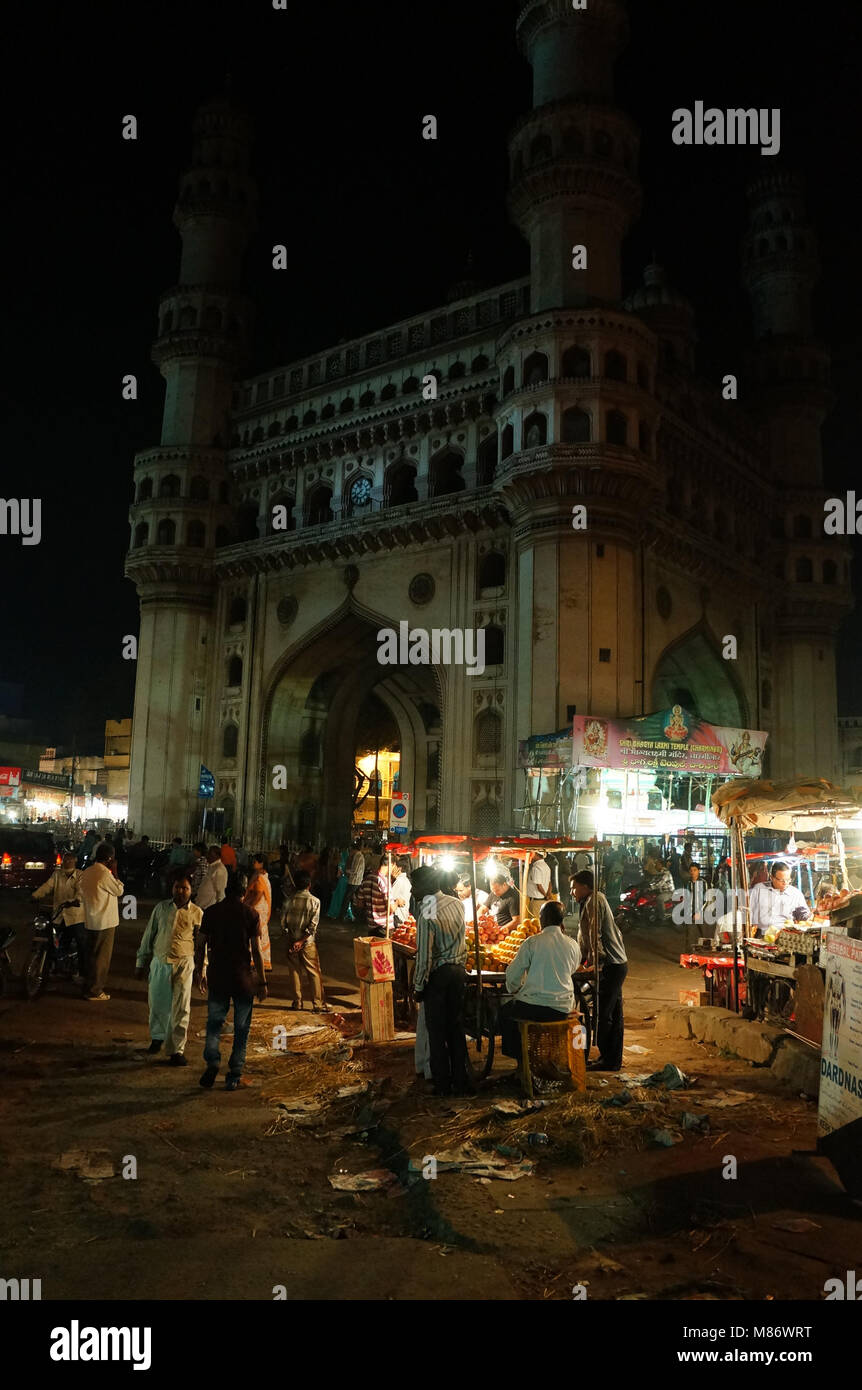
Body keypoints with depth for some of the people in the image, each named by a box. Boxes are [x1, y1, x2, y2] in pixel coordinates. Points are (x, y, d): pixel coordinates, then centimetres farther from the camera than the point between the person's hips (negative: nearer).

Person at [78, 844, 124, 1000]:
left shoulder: (86, 873, 7)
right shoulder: (104, 874, -20)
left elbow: (81, 895, 15)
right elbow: (119, 891, -10)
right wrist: (113, 872, -6)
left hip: (91, 921, 9)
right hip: (105, 922, -9)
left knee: (92, 954, 18)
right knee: (101, 957, 0)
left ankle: (90, 987, 27)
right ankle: (94, 991, 6)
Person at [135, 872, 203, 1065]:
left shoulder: (197, 913, -1)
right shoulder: (161, 908, 3)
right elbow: (148, 935, 8)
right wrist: (141, 963, 9)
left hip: (183, 964, -2)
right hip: (159, 962, 2)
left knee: (181, 1008, -2)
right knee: (157, 1003, 13)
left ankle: (177, 1050, 7)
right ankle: (157, 1037, 40)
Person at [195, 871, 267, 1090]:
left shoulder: (211, 912, 0)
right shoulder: (250, 915, -7)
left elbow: (200, 945, 3)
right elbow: (256, 951, -8)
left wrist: (199, 971, 17)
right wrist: (262, 982, -2)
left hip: (217, 977, 2)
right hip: (243, 978, -2)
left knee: (214, 1023, 16)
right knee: (241, 1029, 8)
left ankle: (212, 1062, -4)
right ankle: (234, 1077, 11)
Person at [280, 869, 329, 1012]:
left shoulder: (290, 900, -3)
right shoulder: (314, 901, -10)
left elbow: (283, 921, -2)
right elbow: (313, 925, -16)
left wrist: (291, 938, 2)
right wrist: (301, 941, -12)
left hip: (292, 942, 3)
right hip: (308, 942, -3)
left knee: (295, 971, 13)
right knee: (315, 973, 5)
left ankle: (297, 1003, 19)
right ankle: (318, 1004, 6)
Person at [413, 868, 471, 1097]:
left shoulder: (426, 914, -18)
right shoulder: (457, 904, -1)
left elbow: (424, 955, -17)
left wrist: (418, 987, -10)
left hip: (437, 975, -6)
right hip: (458, 971, 6)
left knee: (437, 1032, 5)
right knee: (456, 1028, 13)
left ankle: (442, 1085, 11)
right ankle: (460, 1082, 19)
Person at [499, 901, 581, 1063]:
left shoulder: (532, 942, -12)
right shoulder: (573, 945, -1)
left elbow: (512, 975, -6)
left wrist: (514, 990, 15)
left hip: (535, 1007, -5)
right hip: (563, 1009, 5)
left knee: (505, 1013, 26)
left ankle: (519, 1058, 27)